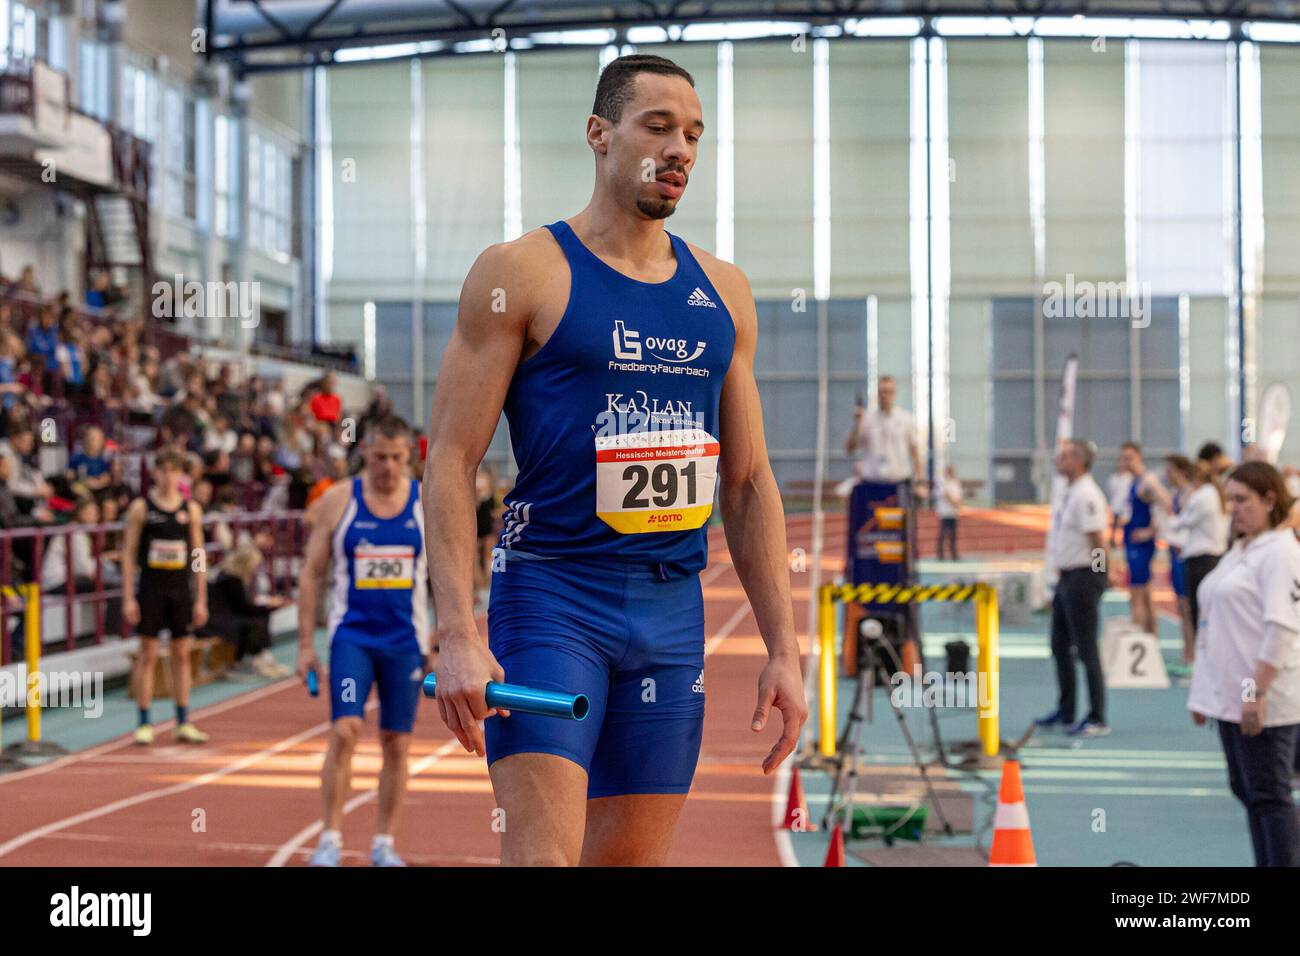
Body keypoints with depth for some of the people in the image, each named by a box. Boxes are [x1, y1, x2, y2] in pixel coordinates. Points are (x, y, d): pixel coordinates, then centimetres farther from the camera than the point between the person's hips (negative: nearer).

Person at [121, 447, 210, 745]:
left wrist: (201, 600, 4)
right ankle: (144, 723, 5)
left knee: (181, 655, 6)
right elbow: (129, 553, -2)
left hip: (181, 589, 3)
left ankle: (183, 723, 11)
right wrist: (128, 598, -9)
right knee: (148, 655, 0)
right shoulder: (141, 508, -2)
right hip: (150, 588, -3)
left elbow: (198, 556, 8)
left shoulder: (191, 510, 6)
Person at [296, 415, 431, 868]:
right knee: (344, 731, -14)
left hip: (406, 642, 2)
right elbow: (312, 575, 2)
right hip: (352, 637, -2)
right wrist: (305, 644, -3)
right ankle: (330, 838, -5)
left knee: (397, 743, 6)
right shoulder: (337, 501, -2)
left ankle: (384, 843, 17)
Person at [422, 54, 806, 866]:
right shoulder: (522, 273, -3)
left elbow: (750, 482, 16)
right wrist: (459, 637, -17)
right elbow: (450, 461, -7)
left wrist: (784, 648, 10)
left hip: (673, 612, 5)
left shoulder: (723, 291, 13)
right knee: (543, 855, -15)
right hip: (550, 595, -5)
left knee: (632, 858, 8)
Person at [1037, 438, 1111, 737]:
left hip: (1083, 578, -10)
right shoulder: (1070, 494, 12)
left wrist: (1096, 577, -16)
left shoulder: (1086, 495, -18)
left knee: (1086, 650, -5)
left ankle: (1097, 720, 1)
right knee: (1060, 646, 17)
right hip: (1067, 577, 10)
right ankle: (1065, 713, 27)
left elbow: (1097, 541, -20)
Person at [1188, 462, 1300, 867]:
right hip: (1229, 695, 9)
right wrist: (1203, 691, 19)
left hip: (1263, 701, -9)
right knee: (1246, 790, 12)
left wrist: (1258, 691, -25)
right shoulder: (1239, 550, 17)